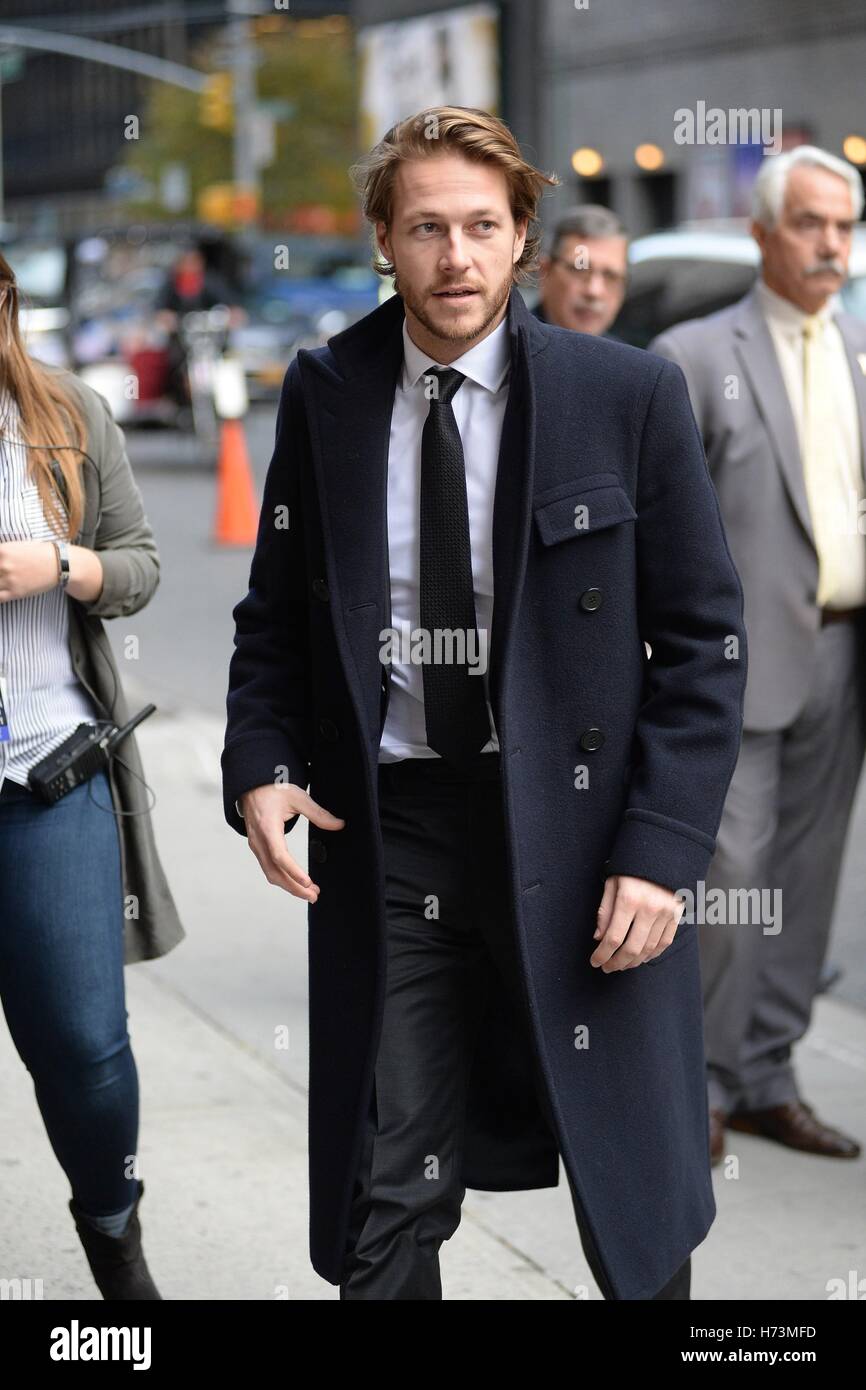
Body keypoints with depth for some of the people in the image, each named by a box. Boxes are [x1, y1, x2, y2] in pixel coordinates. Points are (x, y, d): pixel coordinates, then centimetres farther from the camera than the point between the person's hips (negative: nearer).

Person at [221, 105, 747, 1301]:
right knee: (385, 1213, 3)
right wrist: (261, 765, -6)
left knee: (630, 1200, 11)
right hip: (384, 834, 2)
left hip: (573, 826, -1)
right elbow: (276, 613, 12)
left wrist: (662, 846, -12)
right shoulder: (325, 394, 3)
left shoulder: (631, 396, -5)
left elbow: (703, 641, -3)